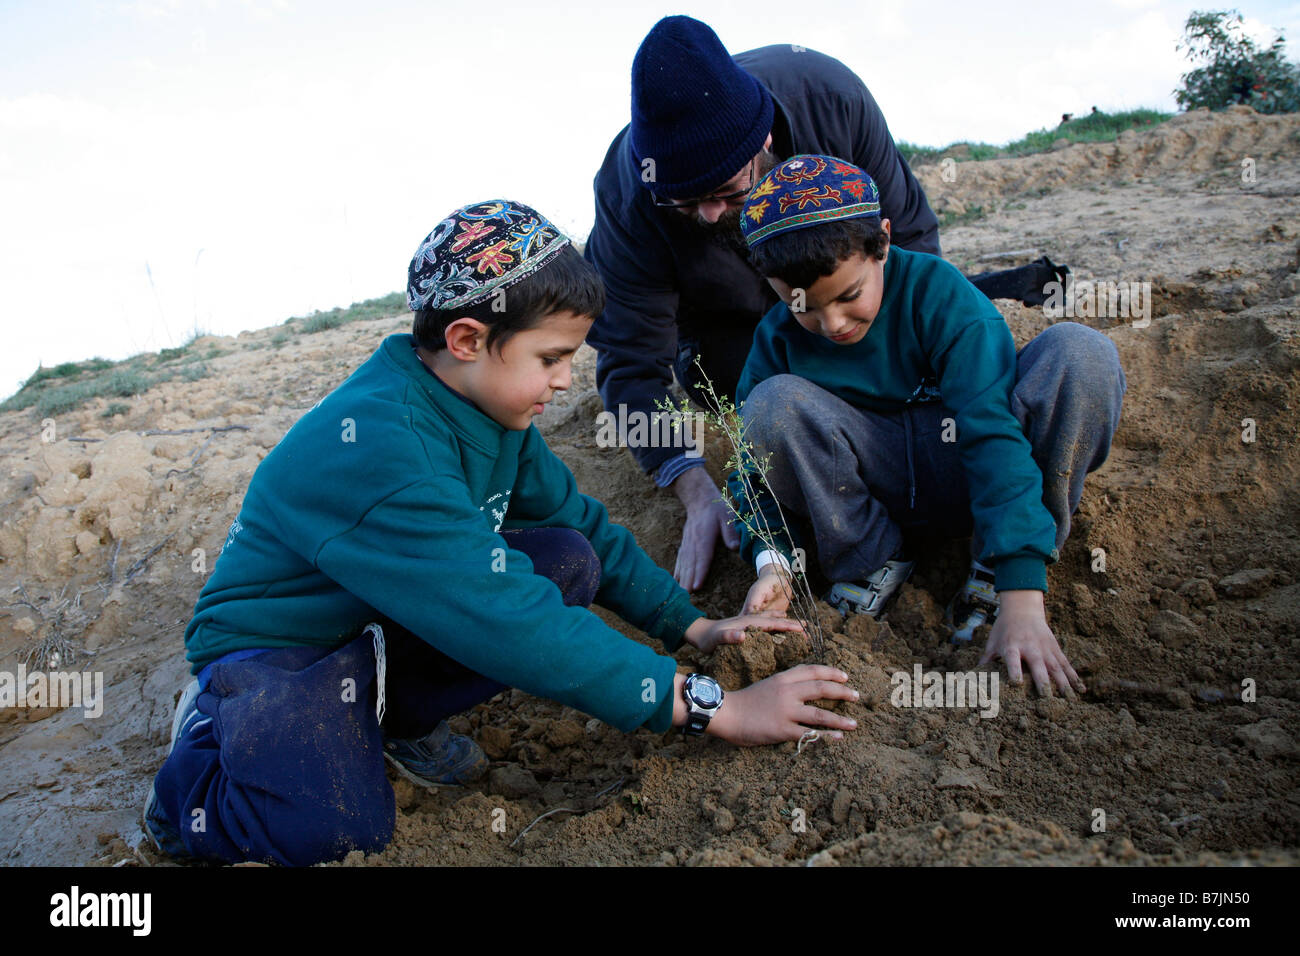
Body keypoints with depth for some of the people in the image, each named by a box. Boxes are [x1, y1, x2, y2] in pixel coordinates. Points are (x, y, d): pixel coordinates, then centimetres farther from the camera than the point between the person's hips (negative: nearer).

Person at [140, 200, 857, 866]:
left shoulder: (490, 407, -6)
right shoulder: (376, 447, -33)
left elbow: (580, 519, 7)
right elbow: (513, 625, -37)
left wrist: (690, 625, 0)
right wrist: (707, 707, -35)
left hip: (392, 626, 7)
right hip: (275, 645, -7)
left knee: (570, 561, -13)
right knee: (332, 826, -32)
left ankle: (395, 715, 2)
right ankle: (212, 732, 1)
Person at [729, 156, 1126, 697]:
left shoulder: (937, 291, -20)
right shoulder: (779, 340, -11)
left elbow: (993, 434, -29)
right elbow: (757, 465, -6)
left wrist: (1021, 597, -37)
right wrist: (772, 561, -28)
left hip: (965, 479, -1)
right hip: (875, 486, 1)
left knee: (1081, 353, -27)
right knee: (774, 406, -27)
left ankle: (994, 568, -15)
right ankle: (875, 560, -6)